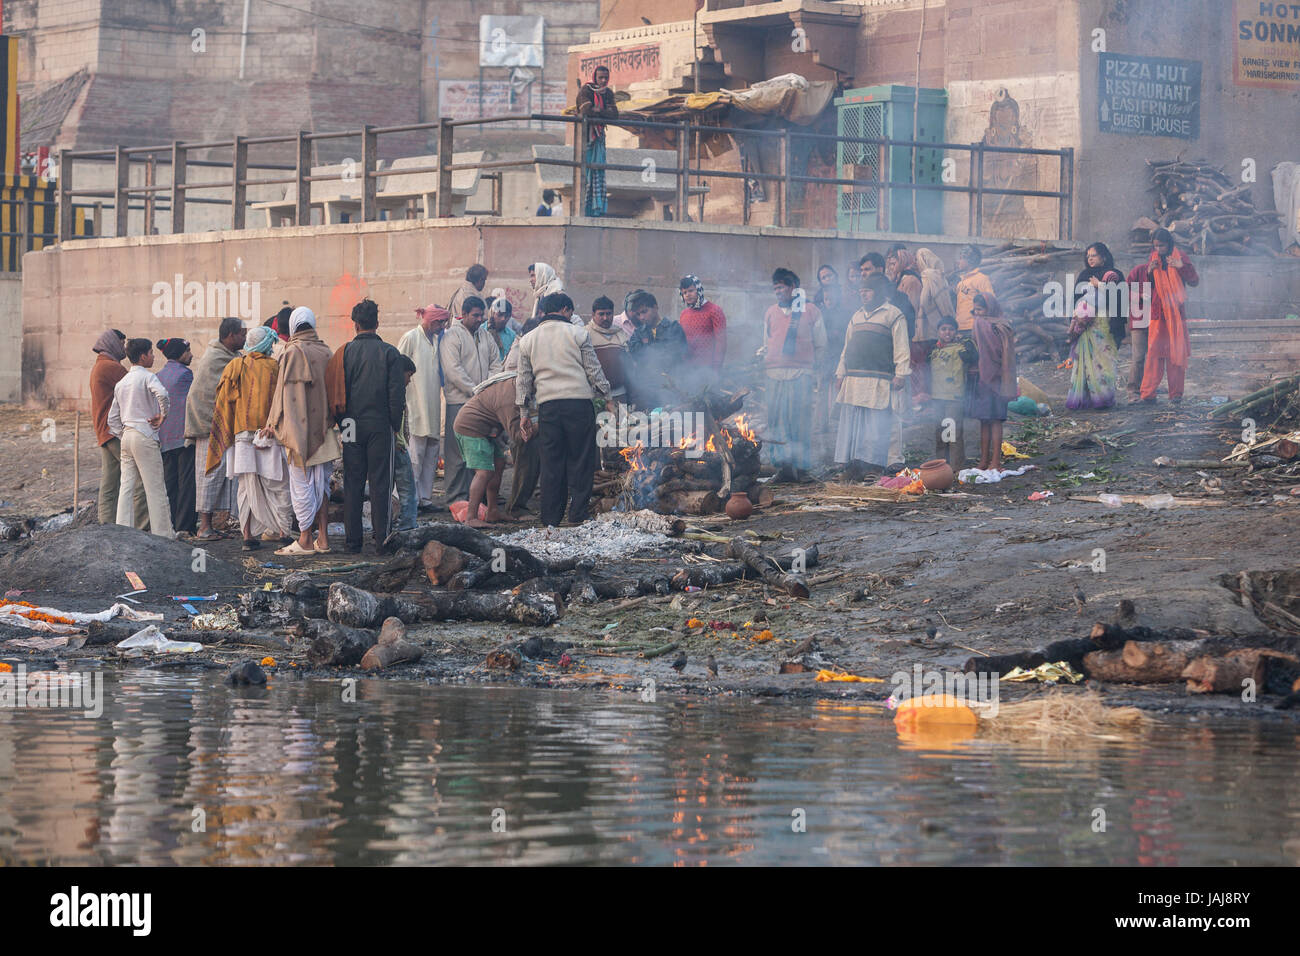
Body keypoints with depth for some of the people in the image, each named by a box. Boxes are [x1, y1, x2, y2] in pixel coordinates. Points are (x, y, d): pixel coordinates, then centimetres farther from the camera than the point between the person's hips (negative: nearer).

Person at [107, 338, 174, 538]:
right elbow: (162, 394, -28)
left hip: (126, 436, 7)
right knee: (155, 488, -2)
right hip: (145, 436, -7)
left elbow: (113, 417, 18)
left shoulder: (121, 383, 16)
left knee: (127, 486, 7)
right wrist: (163, 415, -12)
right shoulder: (147, 377, -7)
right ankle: (163, 533, 0)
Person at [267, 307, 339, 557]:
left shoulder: (293, 353, -10)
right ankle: (322, 538, 9)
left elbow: (285, 389, -10)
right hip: (323, 430, 6)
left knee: (302, 484, -1)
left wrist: (274, 422, -3)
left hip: (299, 428, -6)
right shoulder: (325, 352, 6)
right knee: (321, 484, 10)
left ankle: (306, 540, 0)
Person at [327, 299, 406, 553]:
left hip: (353, 425, 1)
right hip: (380, 425, -1)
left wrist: (341, 422, 10)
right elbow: (397, 392, -6)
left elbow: (334, 392, 0)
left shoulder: (344, 353, -1)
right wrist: (395, 424, 4)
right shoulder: (389, 353, -5)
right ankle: (381, 539, 1)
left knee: (352, 484, 6)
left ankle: (353, 541, 6)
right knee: (380, 483, 3)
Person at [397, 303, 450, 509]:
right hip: (415, 406, -7)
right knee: (414, 455, -8)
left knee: (431, 455, 7)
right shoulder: (410, 338, -5)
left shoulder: (439, 339, 14)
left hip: (433, 408, 7)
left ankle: (425, 498, 12)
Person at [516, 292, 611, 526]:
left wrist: (523, 413, 21)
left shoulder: (527, 340, 12)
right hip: (579, 401, -3)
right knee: (581, 460, 3)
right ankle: (578, 514, 1)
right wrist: (606, 395, 15)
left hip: (547, 405, 3)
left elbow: (524, 379, 15)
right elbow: (593, 370, 2)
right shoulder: (577, 334, 1)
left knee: (551, 463, 7)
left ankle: (551, 518, 7)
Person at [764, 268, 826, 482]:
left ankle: (801, 466, -3)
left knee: (800, 420, -6)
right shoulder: (771, 312, 16)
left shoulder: (810, 311, 4)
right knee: (777, 419, -3)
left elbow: (820, 345, 7)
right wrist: (768, 360, 13)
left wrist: (810, 365, 1)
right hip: (775, 374, 4)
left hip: (801, 374, -4)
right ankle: (783, 463, -3)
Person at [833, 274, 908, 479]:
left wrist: (900, 374, -11)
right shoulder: (856, 317, 22)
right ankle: (853, 467, 3)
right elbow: (847, 347, 25)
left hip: (879, 381, -6)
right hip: (853, 379, 6)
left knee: (875, 427, -9)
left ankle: (874, 468, -10)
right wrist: (841, 373, 18)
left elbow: (901, 347, -3)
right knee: (850, 423, 2)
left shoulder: (893, 314, 3)